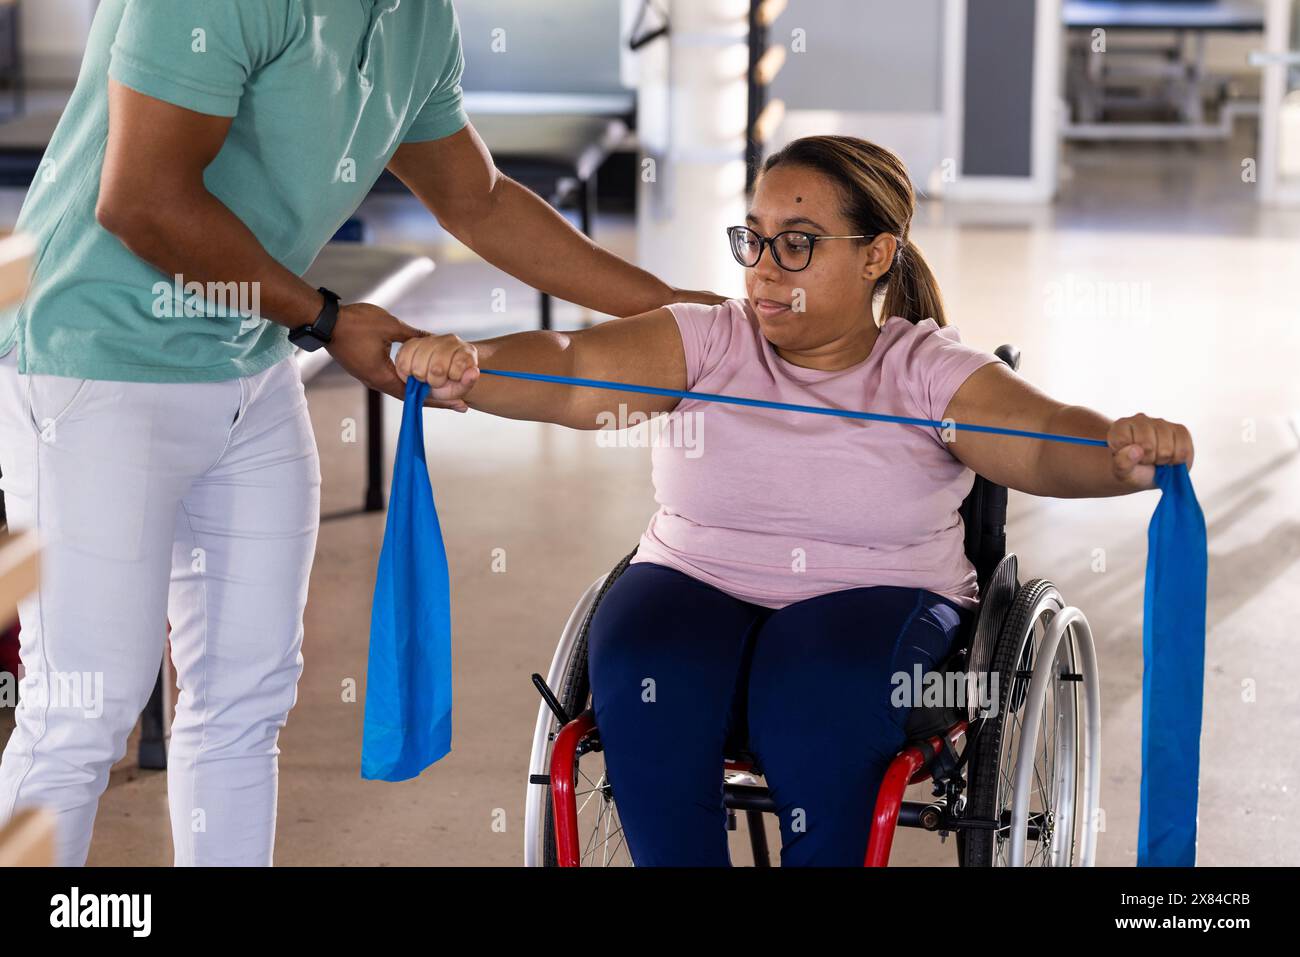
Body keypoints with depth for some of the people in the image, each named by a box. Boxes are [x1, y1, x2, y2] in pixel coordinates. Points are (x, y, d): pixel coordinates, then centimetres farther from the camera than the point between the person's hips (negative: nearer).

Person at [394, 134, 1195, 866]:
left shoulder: (926, 369, 1)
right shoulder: (708, 343, 3)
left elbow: (1041, 439, -16)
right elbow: (573, 373, -13)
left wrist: (1123, 455, -40)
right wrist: (465, 371, -35)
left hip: (876, 601, -1)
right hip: (694, 587, 2)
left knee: (819, 704, -33)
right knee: (645, 682, -30)